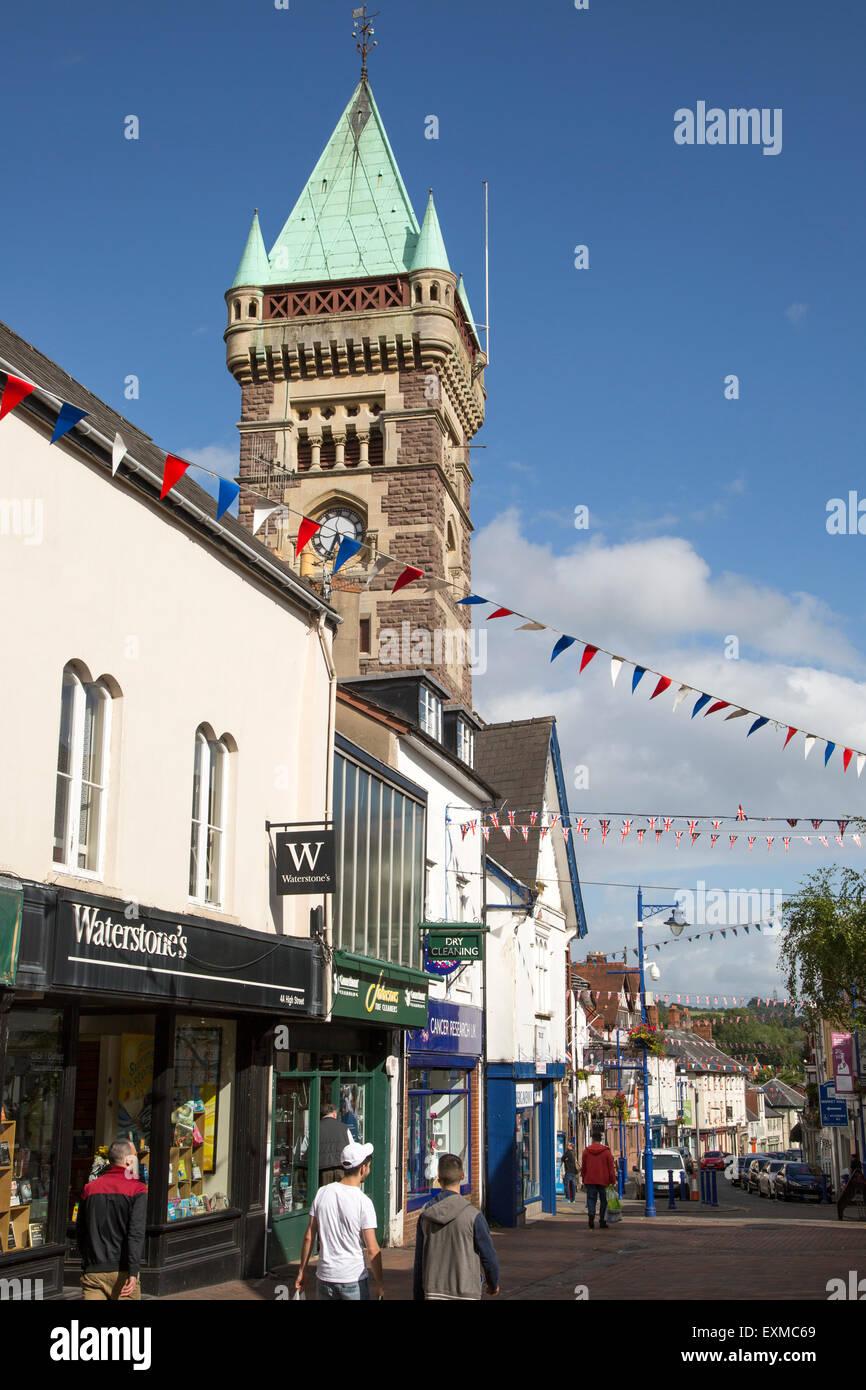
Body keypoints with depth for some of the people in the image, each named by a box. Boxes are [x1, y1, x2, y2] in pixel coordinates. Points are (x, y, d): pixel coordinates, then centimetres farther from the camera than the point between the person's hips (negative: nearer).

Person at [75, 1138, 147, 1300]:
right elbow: (136, 1233, -16)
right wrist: (133, 1272, -19)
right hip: (121, 1272, -3)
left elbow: (79, 1232, 15)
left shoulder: (90, 1188, 9)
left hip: (92, 1272, 3)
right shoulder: (137, 1189, -5)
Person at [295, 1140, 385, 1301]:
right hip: (354, 1280, -4)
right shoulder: (363, 1202, -13)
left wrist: (302, 1271, 14)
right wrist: (380, 1284, -2)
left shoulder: (322, 1193, -1)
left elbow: (308, 1237, 3)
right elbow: (373, 1250, -12)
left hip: (324, 1277, 4)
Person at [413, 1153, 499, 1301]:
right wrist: (493, 1283, 14)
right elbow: (488, 1256, -5)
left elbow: (419, 1261, 5)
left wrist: (418, 1296, 14)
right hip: (465, 1294, -4)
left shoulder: (425, 1215, 0)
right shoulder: (473, 1215, -13)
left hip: (433, 1293, 4)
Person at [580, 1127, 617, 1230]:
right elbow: (611, 1167, -3)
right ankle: (602, 1222, 10)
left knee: (591, 1199, 3)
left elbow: (583, 1167, 7)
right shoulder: (606, 1151, -3)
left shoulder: (586, 1151, 1)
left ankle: (591, 1213, -26)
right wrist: (612, 1180, 2)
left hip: (590, 1180, 1)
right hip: (603, 1181, -1)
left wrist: (583, 1179, 16)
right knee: (604, 1201, 10)